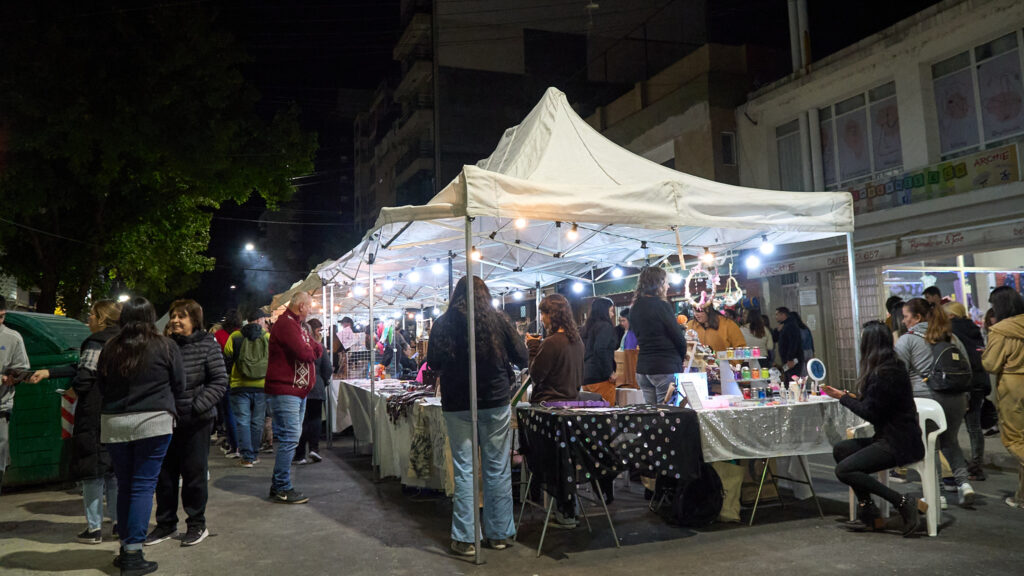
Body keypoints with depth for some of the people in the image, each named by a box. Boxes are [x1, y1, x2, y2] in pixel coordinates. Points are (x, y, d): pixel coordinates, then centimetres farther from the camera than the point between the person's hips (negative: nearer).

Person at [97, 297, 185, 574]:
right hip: (153, 422, -3)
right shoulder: (166, 346, -4)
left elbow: (100, 385, 12)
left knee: (124, 485, 14)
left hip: (114, 423, 3)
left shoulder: (110, 348, 3)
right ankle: (133, 553, 0)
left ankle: (125, 545, 21)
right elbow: (179, 386, 3)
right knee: (144, 486, 1)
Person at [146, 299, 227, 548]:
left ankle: (197, 524, 20)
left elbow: (220, 382, -7)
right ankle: (166, 523, 27)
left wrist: (196, 407, -16)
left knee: (194, 473, 5)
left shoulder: (207, 345, -6)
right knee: (164, 474, 11)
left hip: (196, 422, -4)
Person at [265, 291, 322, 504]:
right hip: (285, 390, -11)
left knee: (288, 437, 15)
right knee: (289, 438, -10)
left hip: (298, 390, 11)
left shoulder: (296, 325, 20)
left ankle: (278, 485, 23)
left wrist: (309, 350, -6)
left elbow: (318, 349, 14)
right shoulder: (285, 324, -14)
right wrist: (311, 351, -2)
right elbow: (304, 353, -23)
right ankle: (282, 489, -4)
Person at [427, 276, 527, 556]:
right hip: (495, 402, 0)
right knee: (497, 469, 9)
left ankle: (465, 538, 8)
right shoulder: (498, 319, -2)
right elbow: (521, 358, 1)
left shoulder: (444, 322, -2)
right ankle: (499, 533, 17)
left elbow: (433, 362, 1)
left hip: (457, 406, 0)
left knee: (464, 470, 5)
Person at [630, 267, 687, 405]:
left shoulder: (635, 308, 10)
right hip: (666, 368, -7)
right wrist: (682, 358, 9)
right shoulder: (661, 306, -12)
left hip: (642, 368, 7)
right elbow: (678, 337, -10)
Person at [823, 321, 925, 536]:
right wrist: (854, 397, 14)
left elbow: (871, 413, -16)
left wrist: (843, 397, -3)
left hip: (899, 445, -11)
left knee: (844, 470, -17)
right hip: (889, 438, 11)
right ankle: (868, 511, 8)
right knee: (840, 449, 10)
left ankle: (903, 502, -11)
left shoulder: (885, 373, -20)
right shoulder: (892, 367, 12)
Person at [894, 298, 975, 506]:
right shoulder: (951, 338, 14)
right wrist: (963, 398, 25)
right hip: (956, 398, 5)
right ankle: (963, 481, 6)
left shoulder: (906, 341, -4)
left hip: (924, 399, -5)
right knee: (950, 442, 21)